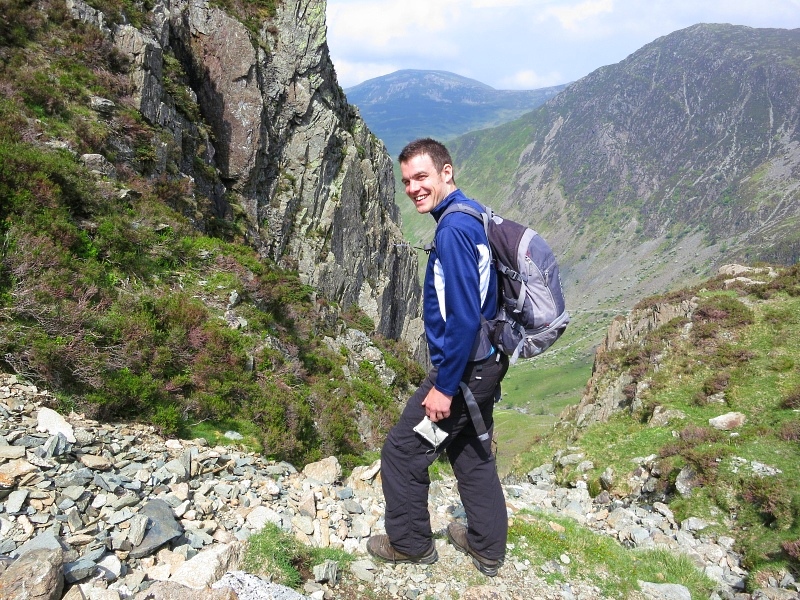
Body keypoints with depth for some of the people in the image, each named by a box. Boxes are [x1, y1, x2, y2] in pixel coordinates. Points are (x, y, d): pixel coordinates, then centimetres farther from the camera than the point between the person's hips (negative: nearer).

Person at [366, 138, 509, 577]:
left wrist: (443, 386, -20)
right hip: (484, 362, 10)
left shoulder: (453, 230, -23)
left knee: (402, 452, 7)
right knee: (472, 455, 21)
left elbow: (464, 317, -27)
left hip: (462, 370, -9)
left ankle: (410, 543, 26)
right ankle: (487, 548, 36)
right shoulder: (472, 214, 8)